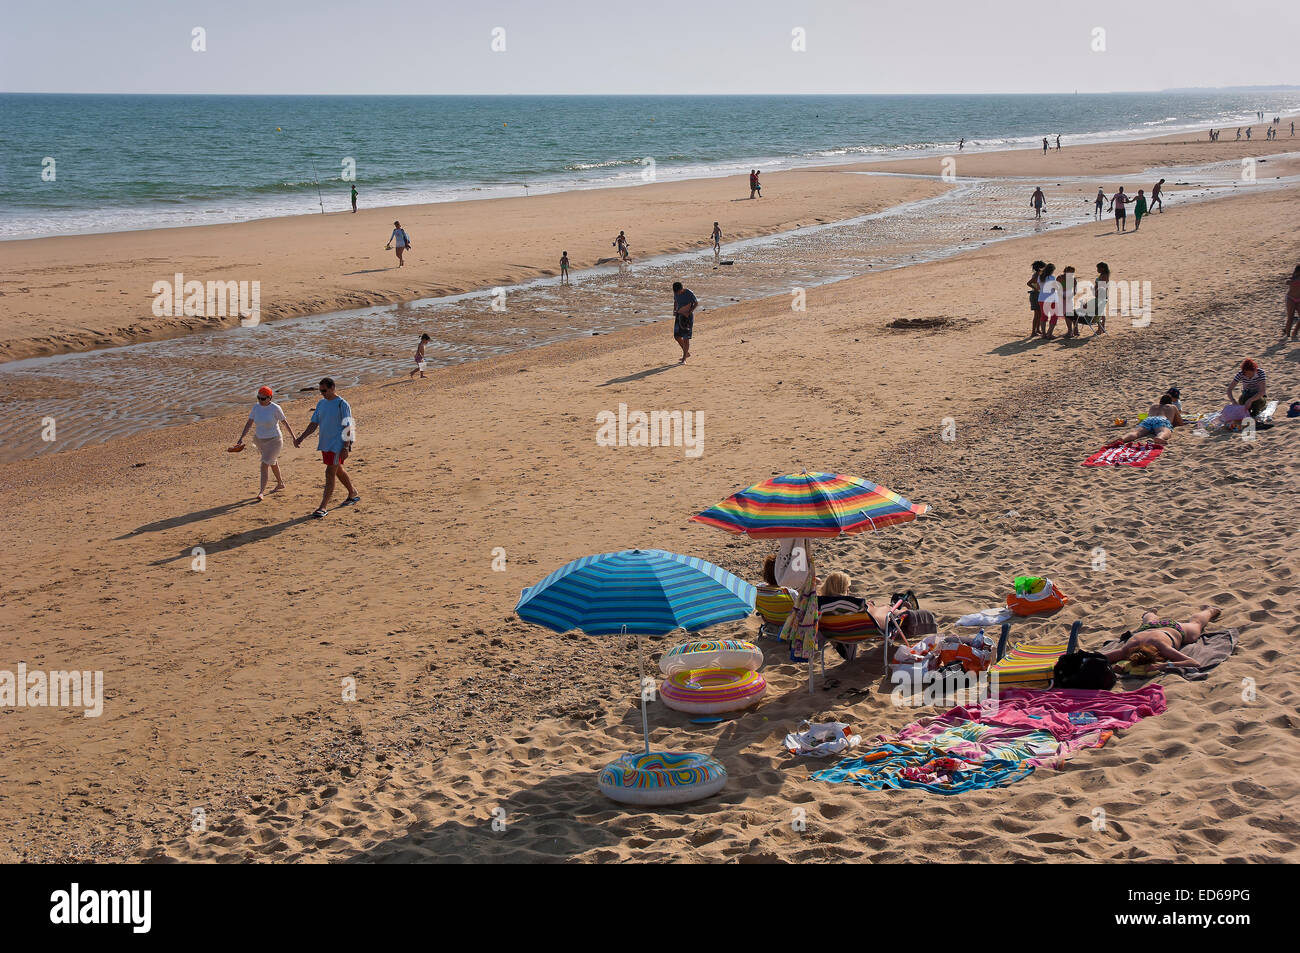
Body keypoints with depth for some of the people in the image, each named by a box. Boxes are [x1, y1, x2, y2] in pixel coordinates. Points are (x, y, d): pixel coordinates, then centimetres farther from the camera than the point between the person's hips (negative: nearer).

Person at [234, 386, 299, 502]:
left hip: (273, 440, -6)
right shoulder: (256, 407, -4)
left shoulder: (275, 408, -18)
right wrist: (241, 438, -8)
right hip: (259, 439, 6)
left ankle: (261, 492, -14)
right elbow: (249, 423, -1)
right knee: (272, 462, 23)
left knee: (265, 465, -15)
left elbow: (285, 422, -9)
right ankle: (280, 483, 43)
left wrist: (293, 437, -4)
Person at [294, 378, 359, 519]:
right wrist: (301, 437, -1)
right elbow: (314, 424, 11)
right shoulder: (321, 403, 10)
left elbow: (347, 428, -13)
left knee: (330, 474, -11)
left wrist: (346, 448, -18)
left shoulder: (342, 404, -12)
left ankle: (323, 507, -12)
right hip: (324, 444, 8)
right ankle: (353, 494, 39)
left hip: (337, 445, -8)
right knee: (338, 471, 20)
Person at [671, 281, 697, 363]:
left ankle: (684, 359, -2)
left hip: (688, 317, -6)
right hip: (679, 315, 6)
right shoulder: (675, 293, -2)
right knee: (677, 336, 4)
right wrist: (674, 311, 1)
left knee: (686, 338, -6)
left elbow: (696, 303, -9)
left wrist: (689, 312, -19)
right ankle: (687, 353, 24)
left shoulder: (689, 293, -19)